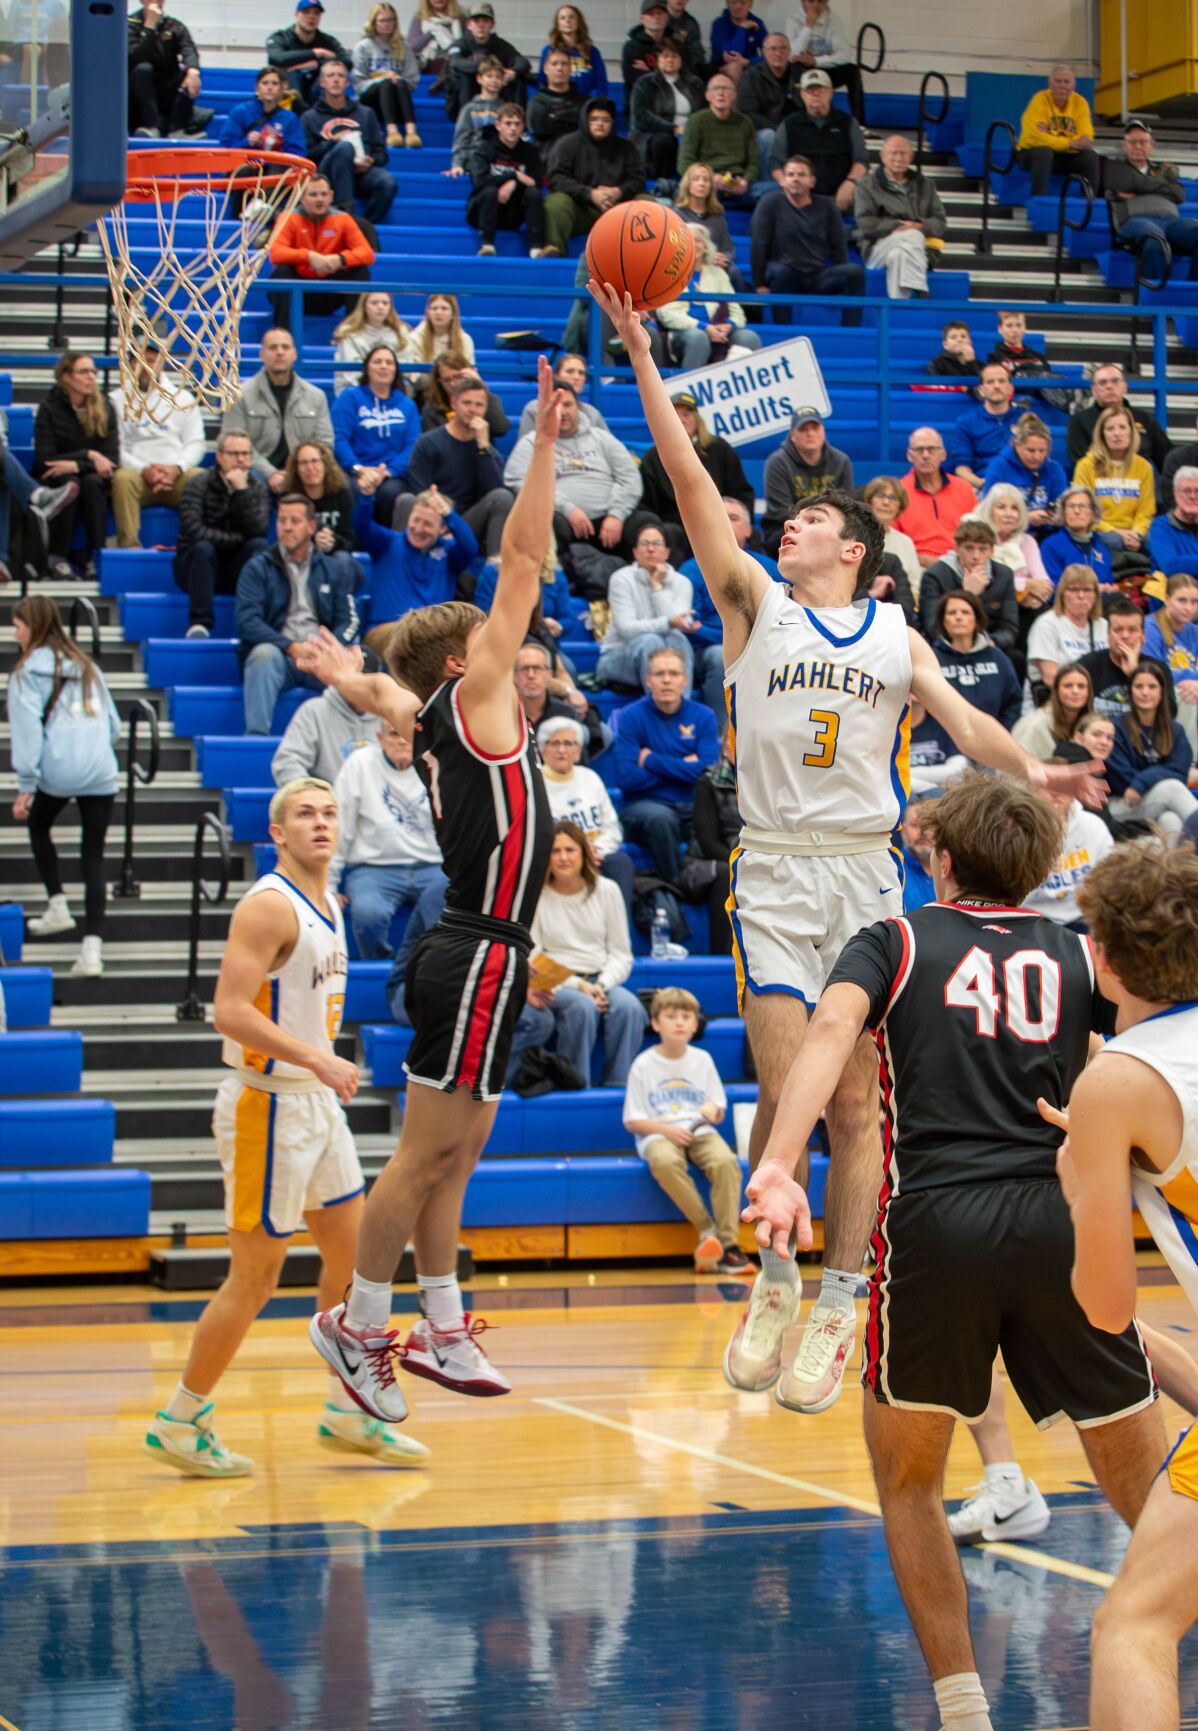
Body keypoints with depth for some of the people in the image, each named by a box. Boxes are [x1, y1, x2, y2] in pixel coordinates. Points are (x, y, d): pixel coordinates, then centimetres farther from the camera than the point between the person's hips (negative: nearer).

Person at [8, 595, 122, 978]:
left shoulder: (29, 670, -1)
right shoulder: (85, 665, 18)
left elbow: (28, 728, -9)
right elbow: (113, 724, 19)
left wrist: (25, 786, -9)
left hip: (58, 772, -4)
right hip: (101, 773, 4)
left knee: (38, 826, 27)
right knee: (93, 856, 4)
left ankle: (58, 905, 23)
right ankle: (92, 946, -7)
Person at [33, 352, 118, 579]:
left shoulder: (103, 407, -3)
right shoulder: (49, 407, -8)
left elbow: (111, 458, -10)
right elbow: (44, 460, -14)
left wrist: (76, 465, -25)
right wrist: (88, 455, -22)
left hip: (93, 477, 1)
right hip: (54, 481, -1)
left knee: (92, 482, -32)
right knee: (69, 482, -34)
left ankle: (95, 557, -33)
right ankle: (58, 558, -32)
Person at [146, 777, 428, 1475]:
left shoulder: (330, 903, 11)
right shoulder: (269, 906, -17)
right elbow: (230, 1011, -26)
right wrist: (317, 1059, -30)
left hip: (318, 1104, 9)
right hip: (269, 1106, -9)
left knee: (354, 1254, 13)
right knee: (256, 1277, -4)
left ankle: (348, 1411, 24)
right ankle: (180, 1422, 7)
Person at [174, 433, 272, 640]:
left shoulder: (257, 486, 1)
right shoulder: (199, 484, -9)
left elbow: (259, 530, -16)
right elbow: (193, 531, -22)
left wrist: (242, 490, -23)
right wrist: (237, 538, -15)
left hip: (235, 569, 3)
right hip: (196, 566, -3)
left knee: (259, 545, -25)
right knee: (203, 548, -34)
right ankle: (199, 623, -40)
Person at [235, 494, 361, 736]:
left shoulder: (333, 569, 17)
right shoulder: (257, 568, 9)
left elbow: (348, 621, 8)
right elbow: (247, 619, -4)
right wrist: (291, 647, -18)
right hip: (277, 654, -1)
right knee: (264, 654, -37)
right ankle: (256, 735, -42)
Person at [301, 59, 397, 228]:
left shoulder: (366, 113, 24)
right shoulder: (311, 116, 19)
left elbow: (380, 152, 18)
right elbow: (308, 155, 6)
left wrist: (370, 162, -5)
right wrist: (332, 143, -9)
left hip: (362, 171, 2)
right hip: (328, 176, -2)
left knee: (387, 182, -33)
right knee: (345, 146, -36)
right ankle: (344, 210, -42)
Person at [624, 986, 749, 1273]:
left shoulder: (702, 1060, 11)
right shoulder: (644, 1065, 2)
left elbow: (719, 1116, 16)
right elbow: (632, 1121, 0)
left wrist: (713, 1110, -10)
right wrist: (667, 1130, -17)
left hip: (699, 1132, 2)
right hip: (658, 1135, -2)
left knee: (726, 1161, -32)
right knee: (666, 1162, -40)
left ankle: (728, 1243, -30)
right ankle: (706, 1230, -29)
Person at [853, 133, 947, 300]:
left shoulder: (924, 184, 23)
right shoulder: (866, 185, 13)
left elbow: (940, 222, 15)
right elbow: (866, 224, -1)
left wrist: (920, 226, -8)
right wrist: (898, 225, -11)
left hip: (919, 249, 3)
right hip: (879, 247, -3)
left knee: (898, 254, -34)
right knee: (912, 237, -35)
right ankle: (921, 294, -44)